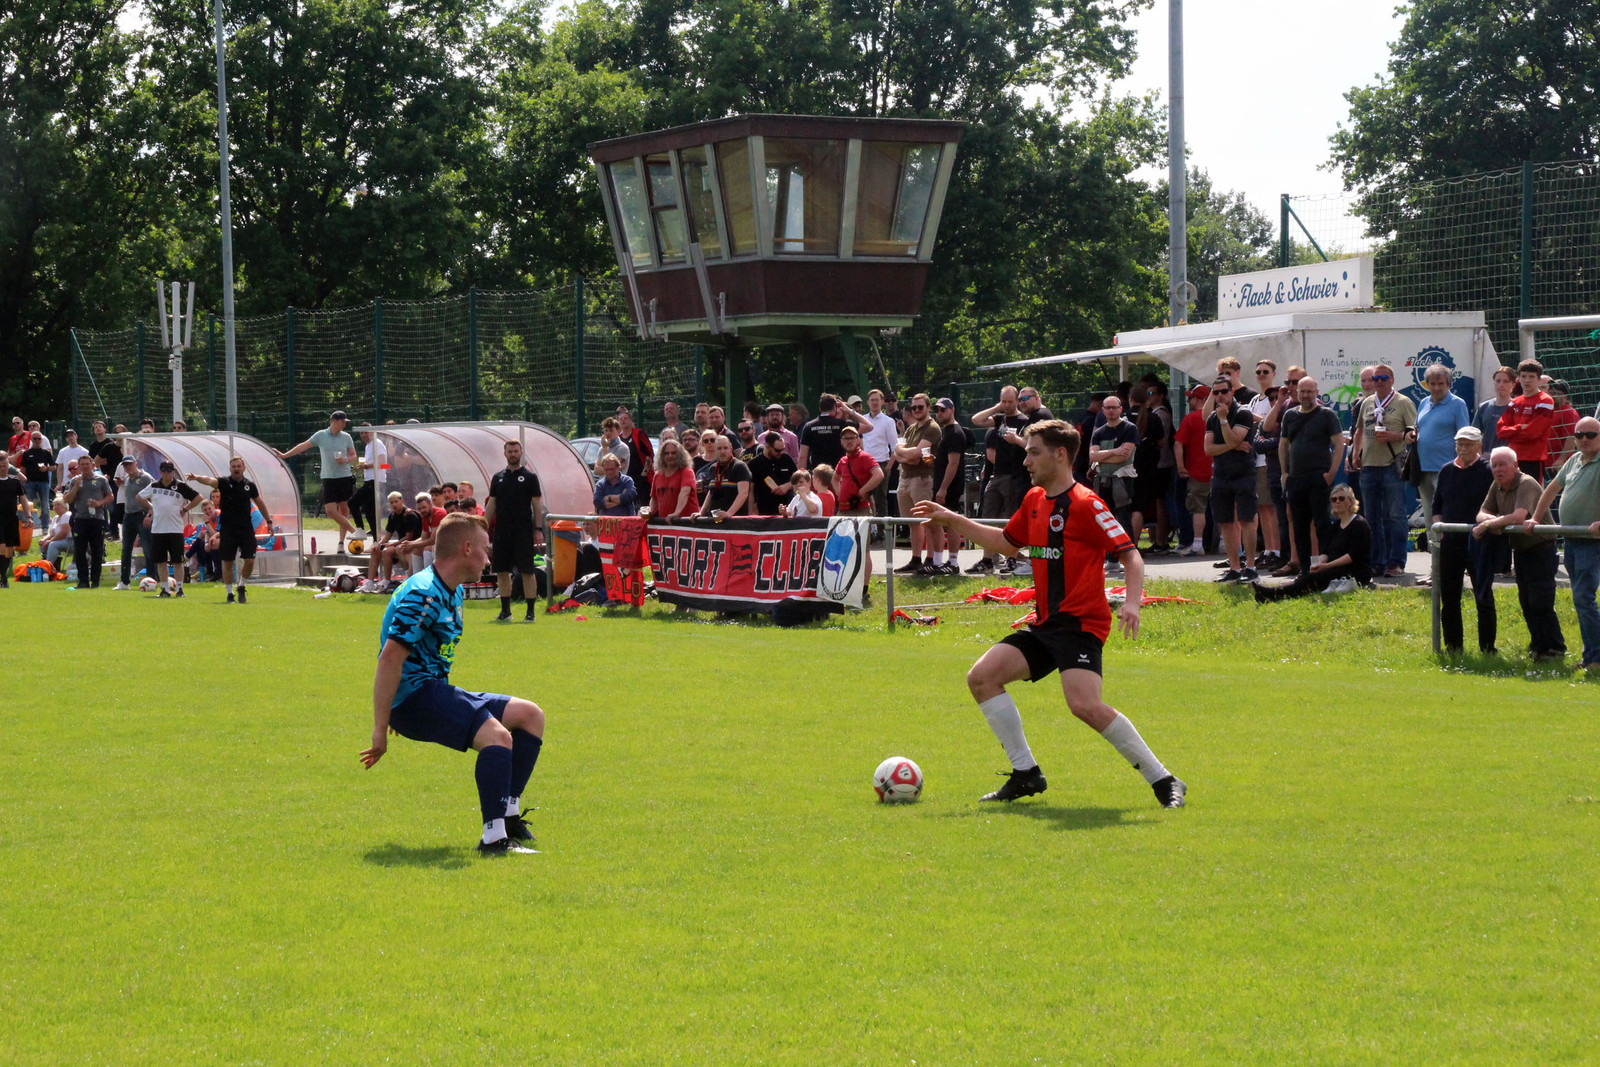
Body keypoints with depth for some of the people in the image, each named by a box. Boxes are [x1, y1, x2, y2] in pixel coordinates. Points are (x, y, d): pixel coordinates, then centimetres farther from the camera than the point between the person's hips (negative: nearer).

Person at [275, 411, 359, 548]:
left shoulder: (346, 437, 5)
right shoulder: (320, 435, 3)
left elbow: (354, 457, 10)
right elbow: (303, 446, 9)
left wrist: (345, 460, -12)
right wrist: (284, 455, 9)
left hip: (346, 477, 0)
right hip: (329, 478, 0)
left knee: (344, 509, 1)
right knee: (330, 510, -13)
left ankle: (341, 542, 9)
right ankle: (354, 531, -4)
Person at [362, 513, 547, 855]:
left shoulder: (454, 592, 16)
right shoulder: (423, 595, -18)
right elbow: (389, 659, -24)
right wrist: (380, 731, -25)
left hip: (436, 691, 10)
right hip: (413, 697, -10)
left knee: (530, 715, 8)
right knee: (497, 735, -29)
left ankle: (508, 814, 9)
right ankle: (494, 837, -32)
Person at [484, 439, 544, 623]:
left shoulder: (529, 477, 1)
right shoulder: (498, 478, 13)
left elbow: (537, 504, -1)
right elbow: (491, 505, 15)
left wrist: (538, 530, -8)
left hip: (523, 531, -4)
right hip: (501, 530, 4)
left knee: (527, 571, -6)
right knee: (502, 572, 5)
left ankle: (530, 611, -3)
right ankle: (505, 611, 12)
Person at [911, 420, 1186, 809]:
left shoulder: (1085, 504, -11)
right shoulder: (1034, 500, 14)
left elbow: (1130, 555, -14)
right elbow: (1008, 543, 32)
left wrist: (1132, 602, -30)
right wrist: (953, 521, 27)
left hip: (1080, 623, -9)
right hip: (1044, 624, 9)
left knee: (1086, 705, -27)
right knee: (981, 676, -2)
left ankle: (1164, 781, -15)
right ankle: (1026, 774, 5)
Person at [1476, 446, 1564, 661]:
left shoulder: (1526, 484, -20)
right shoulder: (1497, 487, 7)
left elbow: (1519, 516, -33)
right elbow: (1482, 513, 8)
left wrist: (1488, 524, -24)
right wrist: (1493, 520, -16)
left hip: (1541, 548, -9)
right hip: (1520, 550, 9)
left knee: (1541, 603, -10)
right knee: (1526, 603, 11)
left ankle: (1555, 649, -2)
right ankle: (1539, 645, 21)